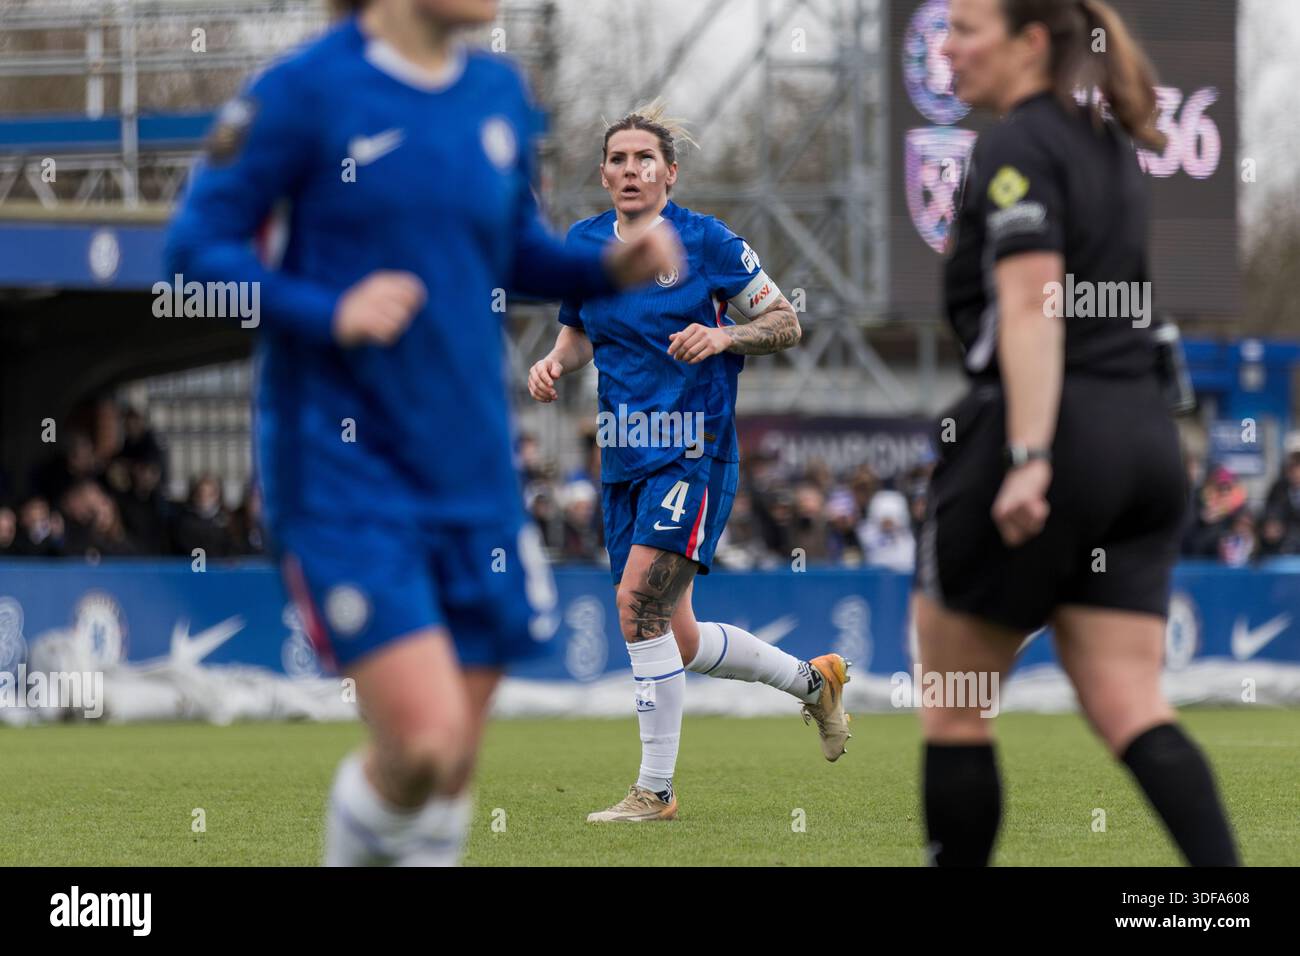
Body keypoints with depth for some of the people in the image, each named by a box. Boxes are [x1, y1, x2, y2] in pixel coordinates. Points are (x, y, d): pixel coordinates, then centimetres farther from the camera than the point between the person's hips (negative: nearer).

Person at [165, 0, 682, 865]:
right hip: (342, 473, -6)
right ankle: (357, 847, 13)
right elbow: (198, 247, -7)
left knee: (450, 767, 7)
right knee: (426, 739, -17)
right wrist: (328, 313, -22)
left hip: (472, 472, 6)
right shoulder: (307, 91, -9)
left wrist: (610, 268, 0)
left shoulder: (499, 95, 8)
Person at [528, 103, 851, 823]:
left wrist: (724, 336, -19)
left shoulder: (706, 242, -7)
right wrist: (555, 362, 1)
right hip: (624, 459, 6)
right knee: (678, 642, 8)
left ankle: (655, 790, -12)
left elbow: (786, 324, -1)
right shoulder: (583, 245, 7)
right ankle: (813, 680, 32)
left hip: (694, 450, -6)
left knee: (639, 606, -20)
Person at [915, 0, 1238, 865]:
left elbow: (1033, 305, -19)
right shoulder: (1111, 146, 17)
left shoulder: (1018, 150, -9)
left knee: (952, 704, 6)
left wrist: (1029, 460, -27)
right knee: (1130, 708, 1)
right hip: (1145, 435, 8)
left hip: (1048, 429, -8)